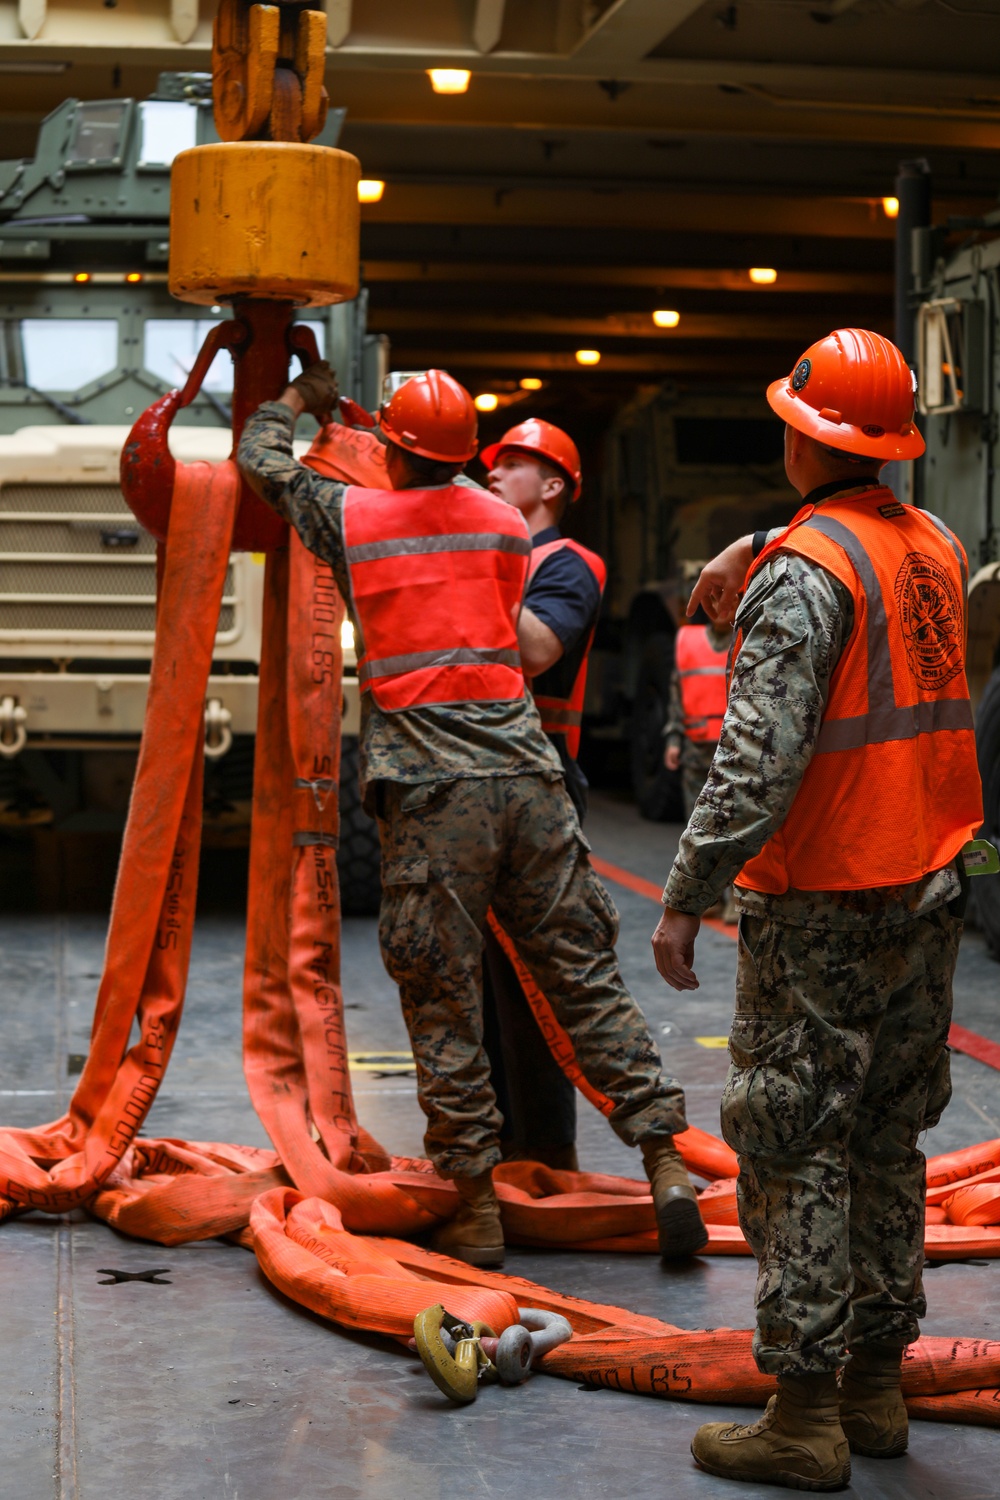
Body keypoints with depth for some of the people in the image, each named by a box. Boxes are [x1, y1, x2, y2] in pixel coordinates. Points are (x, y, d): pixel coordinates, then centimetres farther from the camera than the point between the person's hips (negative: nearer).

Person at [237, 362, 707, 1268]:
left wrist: (300, 399, 41)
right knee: (586, 977, 7)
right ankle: (666, 1164, 4)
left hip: (428, 791, -3)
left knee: (443, 1006, 3)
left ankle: (476, 1207, 7)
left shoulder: (352, 518, 6)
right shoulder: (507, 526, 14)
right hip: (526, 775, 3)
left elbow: (260, 459, 21)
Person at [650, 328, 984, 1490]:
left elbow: (759, 761, -22)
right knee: (886, 1143, 15)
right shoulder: (937, 549, 8)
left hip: (818, 909, -8)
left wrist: (685, 896, -17)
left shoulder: (802, 571, -16)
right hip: (926, 892, 8)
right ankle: (876, 1383, 24)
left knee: (797, 1152, -2)